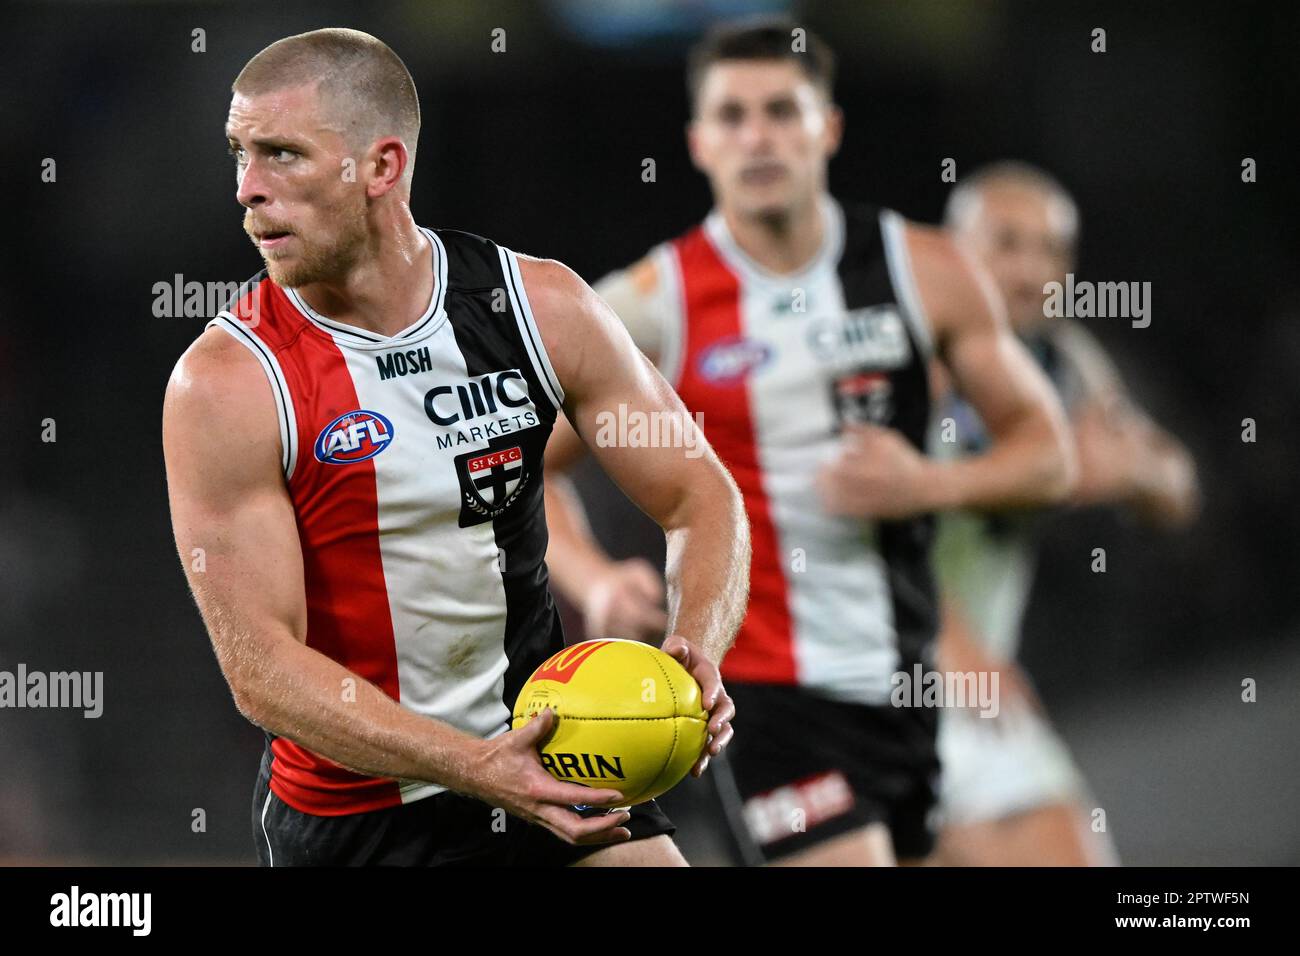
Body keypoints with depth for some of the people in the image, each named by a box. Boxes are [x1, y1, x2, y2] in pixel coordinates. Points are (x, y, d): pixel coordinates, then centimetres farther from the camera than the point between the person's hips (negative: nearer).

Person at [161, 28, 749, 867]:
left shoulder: (543, 306, -7)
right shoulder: (226, 382, -16)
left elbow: (700, 496, 1)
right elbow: (262, 667, -20)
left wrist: (695, 652, -20)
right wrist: (476, 769, -31)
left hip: (552, 761, 3)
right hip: (353, 812, -2)